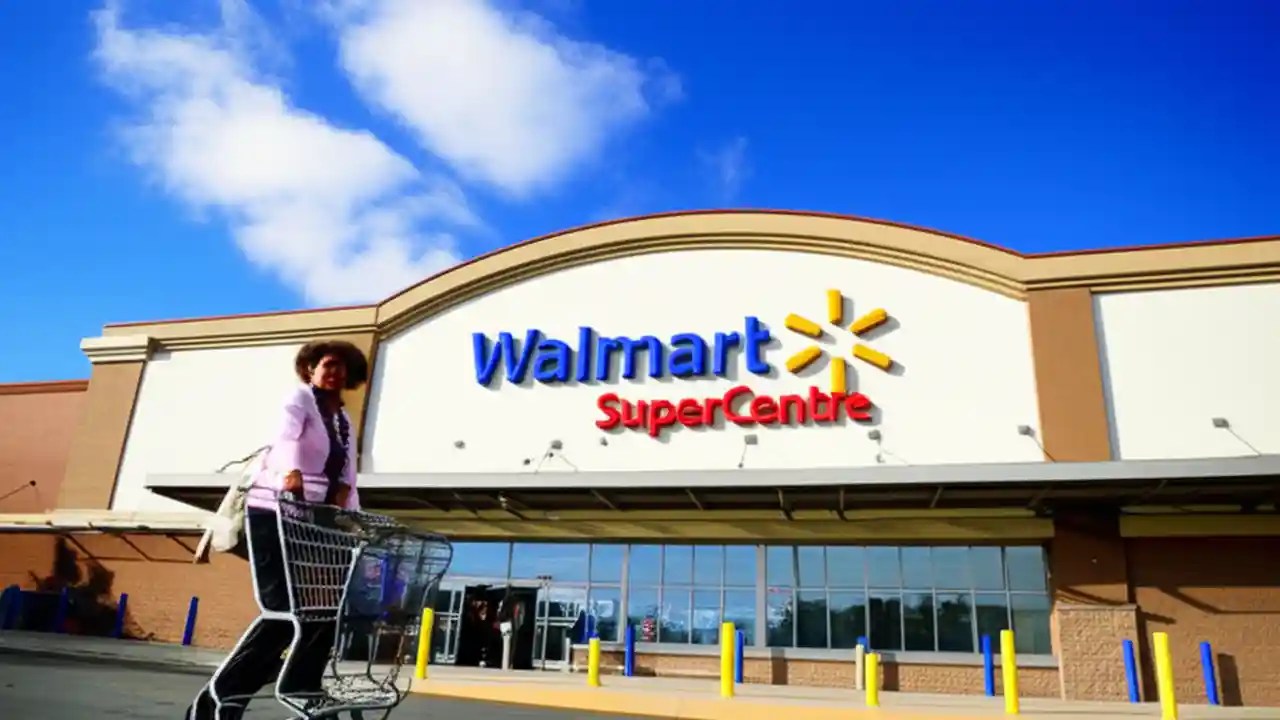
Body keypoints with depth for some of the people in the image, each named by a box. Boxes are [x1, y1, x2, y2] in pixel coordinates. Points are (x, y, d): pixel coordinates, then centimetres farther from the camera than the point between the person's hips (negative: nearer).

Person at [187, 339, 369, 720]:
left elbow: (346, 475, 9)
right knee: (282, 610, -14)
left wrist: (350, 515, -10)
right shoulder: (300, 398, -3)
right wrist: (292, 472, -46)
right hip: (273, 512, -7)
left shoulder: (345, 421, 18)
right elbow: (286, 435, -26)